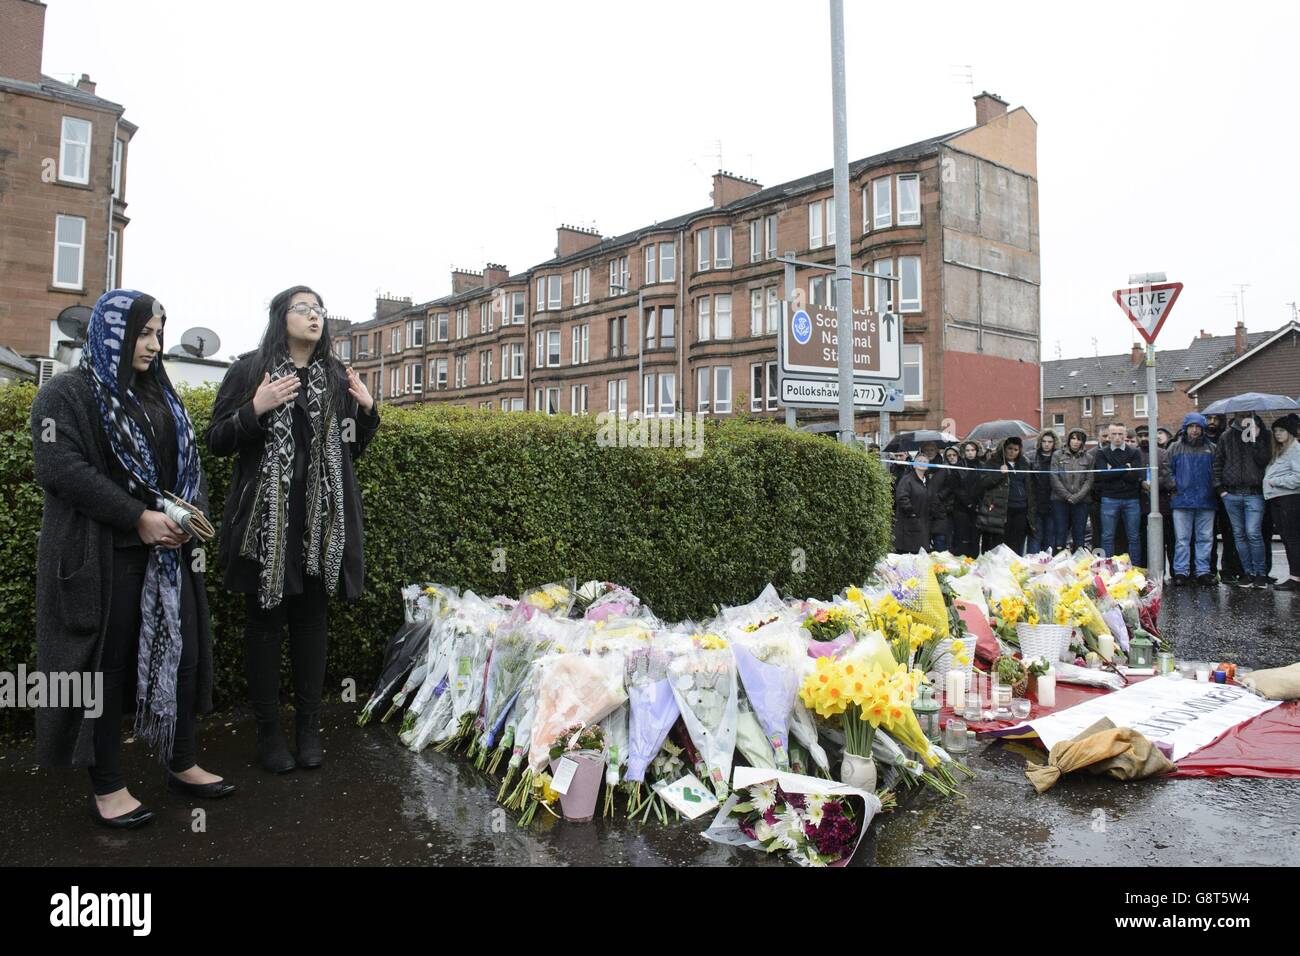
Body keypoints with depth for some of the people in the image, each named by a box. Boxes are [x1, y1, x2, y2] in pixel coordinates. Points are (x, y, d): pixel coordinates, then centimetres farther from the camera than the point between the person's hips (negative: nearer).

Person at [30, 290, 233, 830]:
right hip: (102, 556, -6)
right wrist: (138, 517, -21)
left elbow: (186, 460, 17)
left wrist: (193, 509, -4)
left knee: (179, 651, 9)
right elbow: (60, 467, -16)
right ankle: (107, 788, 15)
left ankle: (181, 764, 24)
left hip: (168, 551, 6)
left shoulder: (160, 395, 16)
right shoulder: (66, 394, -5)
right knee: (105, 664, 3)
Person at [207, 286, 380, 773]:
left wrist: (367, 411, 1)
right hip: (266, 515, -3)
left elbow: (352, 448, 18)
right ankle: (268, 730, 17)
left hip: (322, 517, 3)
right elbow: (217, 440, 0)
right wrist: (255, 409, -16)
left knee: (311, 619, 10)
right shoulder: (250, 369, 1)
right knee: (265, 621, 4)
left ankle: (309, 727, 21)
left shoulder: (337, 376, 11)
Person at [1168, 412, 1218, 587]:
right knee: (1182, 539, 1)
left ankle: (1203, 572, 12)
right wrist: (1173, 488, -2)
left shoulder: (1211, 449, 9)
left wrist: (1216, 490, 3)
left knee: (1205, 538, 5)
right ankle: (1181, 572, 6)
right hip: (1182, 500, -1)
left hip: (1206, 501, 1)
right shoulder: (1175, 448, 7)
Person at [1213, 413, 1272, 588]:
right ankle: (1247, 572, 15)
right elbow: (1217, 462, 10)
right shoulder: (1227, 436, 8)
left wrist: (1254, 439, -15)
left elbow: (1264, 460, -8)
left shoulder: (1262, 434, 4)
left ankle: (1260, 573, 3)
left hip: (1254, 493, -2)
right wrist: (1219, 487, 3)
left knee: (1253, 533, -9)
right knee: (1239, 534, 7)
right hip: (1231, 493, 2)